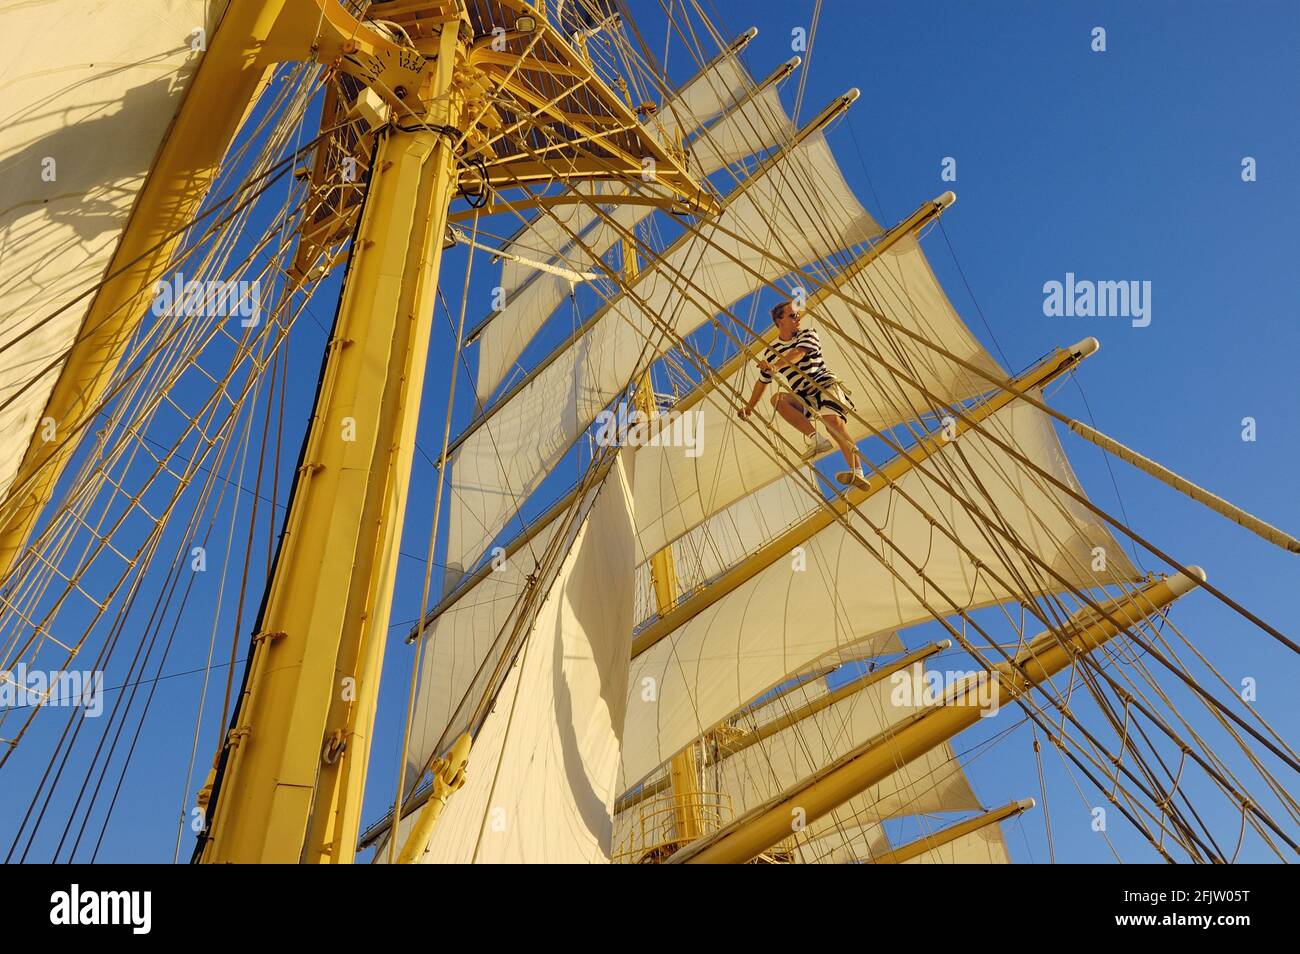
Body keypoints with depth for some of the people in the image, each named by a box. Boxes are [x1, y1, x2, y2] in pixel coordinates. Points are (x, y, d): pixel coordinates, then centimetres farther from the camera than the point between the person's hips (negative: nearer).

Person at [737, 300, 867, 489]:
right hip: (804, 397, 4)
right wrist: (750, 407, 26)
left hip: (826, 384, -4)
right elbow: (762, 382, 26)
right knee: (778, 398, -26)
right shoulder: (771, 351, 14)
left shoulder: (807, 335, 3)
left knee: (832, 418, -32)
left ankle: (857, 472, -46)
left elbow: (798, 353, -19)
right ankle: (813, 437, -38)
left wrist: (775, 366, -36)